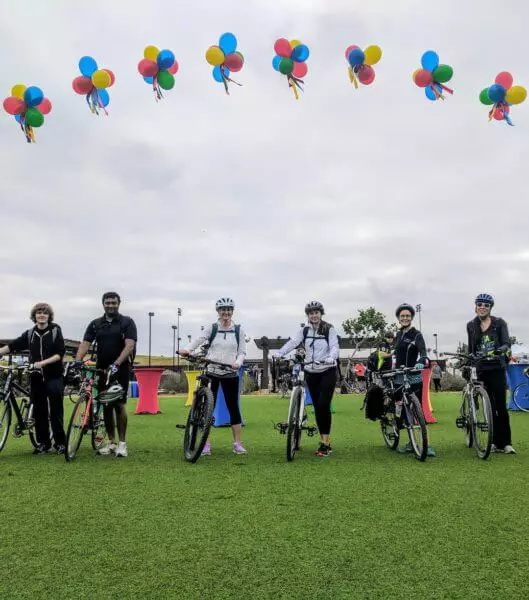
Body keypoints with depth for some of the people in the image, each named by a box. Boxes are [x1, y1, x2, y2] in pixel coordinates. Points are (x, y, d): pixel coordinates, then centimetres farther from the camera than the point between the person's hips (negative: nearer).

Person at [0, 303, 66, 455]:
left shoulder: (56, 331, -1)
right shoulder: (30, 334, 9)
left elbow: (60, 354, -8)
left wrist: (43, 362, -20)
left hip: (54, 377, -3)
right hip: (36, 378, 3)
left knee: (56, 411, -1)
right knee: (39, 411, 6)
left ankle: (60, 442, 9)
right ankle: (43, 443, 16)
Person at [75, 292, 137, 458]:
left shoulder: (127, 322, -2)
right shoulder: (95, 324, 10)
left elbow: (129, 346, -13)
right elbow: (85, 344, 1)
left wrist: (116, 364, -26)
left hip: (120, 370, -4)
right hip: (101, 370, 4)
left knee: (119, 405, -6)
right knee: (106, 406, 8)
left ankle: (122, 443, 2)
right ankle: (111, 442, 16)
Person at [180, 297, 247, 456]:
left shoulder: (239, 330, 5)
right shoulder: (211, 328, 2)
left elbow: (242, 352, 5)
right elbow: (198, 340, -14)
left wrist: (238, 362, -17)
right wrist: (187, 349, -34)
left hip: (231, 374, 0)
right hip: (211, 373, 0)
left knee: (233, 407, 3)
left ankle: (237, 444, 12)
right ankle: (206, 444, 10)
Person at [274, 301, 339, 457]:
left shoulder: (329, 329, -4)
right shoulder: (304, 330, 3)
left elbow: (335, 347, -16)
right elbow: (292, 342, -11)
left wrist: (330, 358, -38)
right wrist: (278, 354, -28)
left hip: (328, 371, -4)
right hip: (311, 372, 4)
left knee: (324, 405, -13)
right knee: (317, 407, 6)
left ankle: (325, 443, -6)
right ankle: (324, 442, 15)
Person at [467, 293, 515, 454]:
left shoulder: (499, 323, 0)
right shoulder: (471, 325, 8)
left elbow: (506, 343, -10)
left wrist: (501, 349, -30)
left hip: (497, 368, -2)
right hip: (482, 369, 3)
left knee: (501, 405, -6)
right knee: (490, 407, 2)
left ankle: (506, 442, 2)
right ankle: (496, 442, 7)